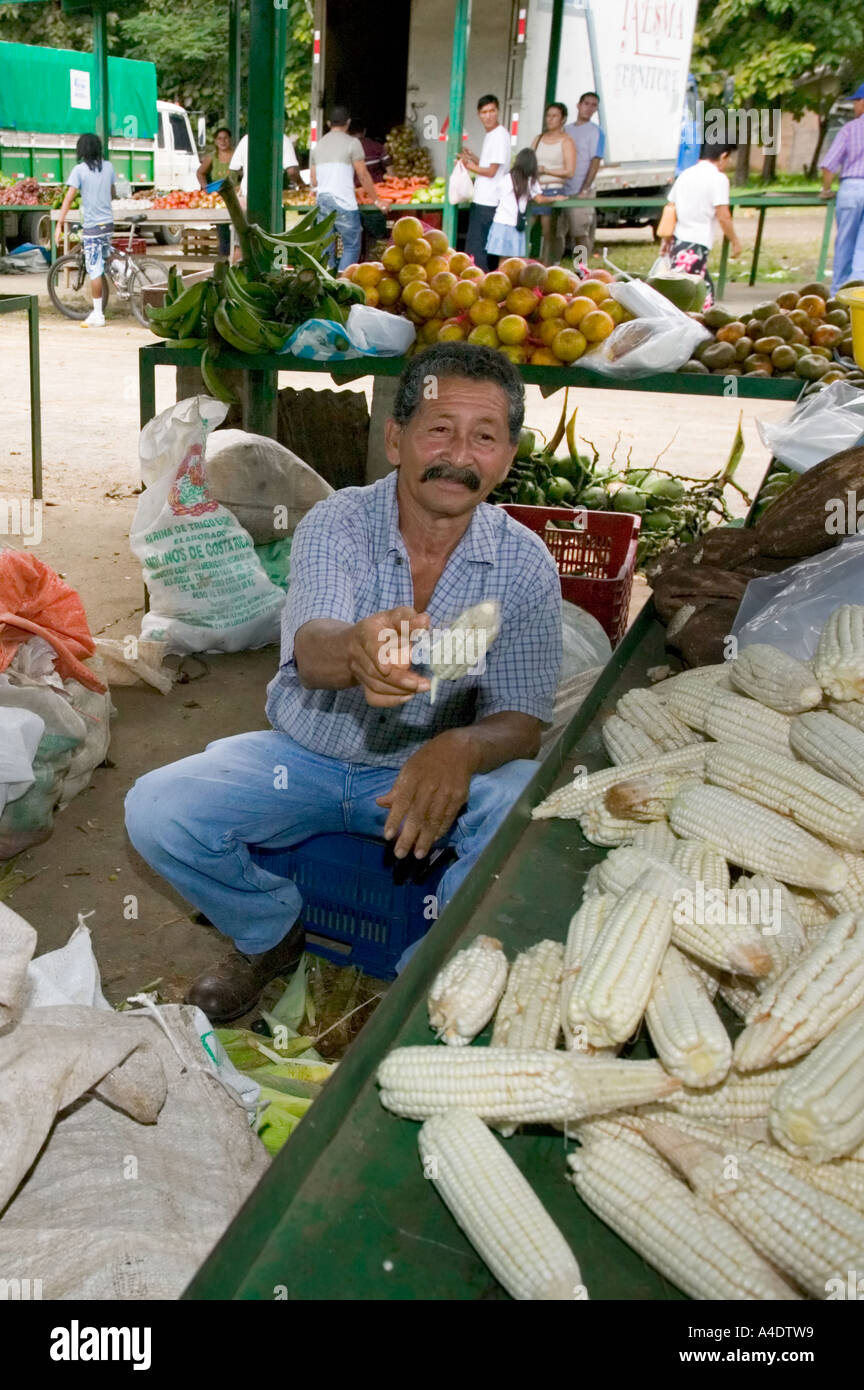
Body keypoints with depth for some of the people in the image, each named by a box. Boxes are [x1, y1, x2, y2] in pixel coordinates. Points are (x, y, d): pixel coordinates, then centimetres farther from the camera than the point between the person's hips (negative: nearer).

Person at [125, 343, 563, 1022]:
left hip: (431, 767, 0)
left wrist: (462, 747, -38)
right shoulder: (337, 523, -15)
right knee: (157, 810, -19)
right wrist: (357, 649, -60)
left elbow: (523, 721, -12)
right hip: (303, 758, 1)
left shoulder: (526, 565, -11)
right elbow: (310, 651, -33)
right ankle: (273, 933, 11)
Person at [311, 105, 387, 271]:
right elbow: (363, 176, -4)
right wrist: (376, 200, 5)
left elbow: (313, 181, 13)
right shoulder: (352, 142, -2)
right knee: (352, 246, 1)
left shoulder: (318, 145, 14)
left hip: (322, 201, 6)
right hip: (343, 203, -6)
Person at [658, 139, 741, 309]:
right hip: (695, 246, -8)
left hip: (677, 242, 8)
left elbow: (670, 209, 16)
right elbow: (723, 216, -13)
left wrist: (666, 239, 24)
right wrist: (735, 242, -2)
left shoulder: (686, 174, 12)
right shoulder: (718, 178, -9)